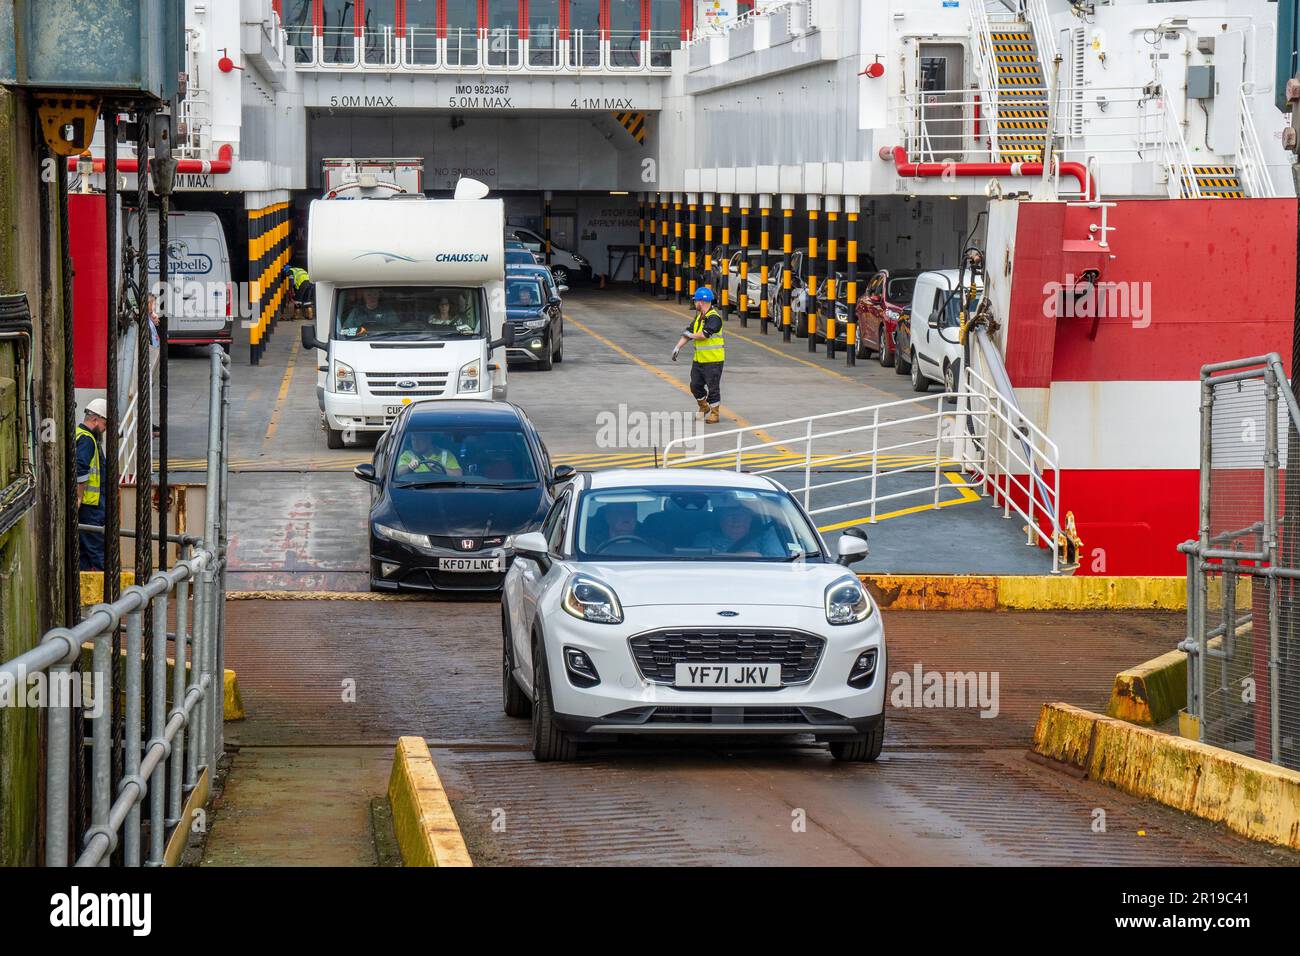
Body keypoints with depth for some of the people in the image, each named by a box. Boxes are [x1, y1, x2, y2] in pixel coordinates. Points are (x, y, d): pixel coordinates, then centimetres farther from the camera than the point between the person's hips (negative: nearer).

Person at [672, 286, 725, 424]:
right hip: (699, 360, 9)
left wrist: (691, 335, -10)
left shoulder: (714, 317, -16)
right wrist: (678, 347, 4)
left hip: (713, 360, -9)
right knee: (695, 385, 12)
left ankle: (714, 414, 6)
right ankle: (704, 408, 30)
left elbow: (704, 334, -28)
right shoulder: (699, 317, 13)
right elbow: (689, 332, 15)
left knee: (713, 387, -2)